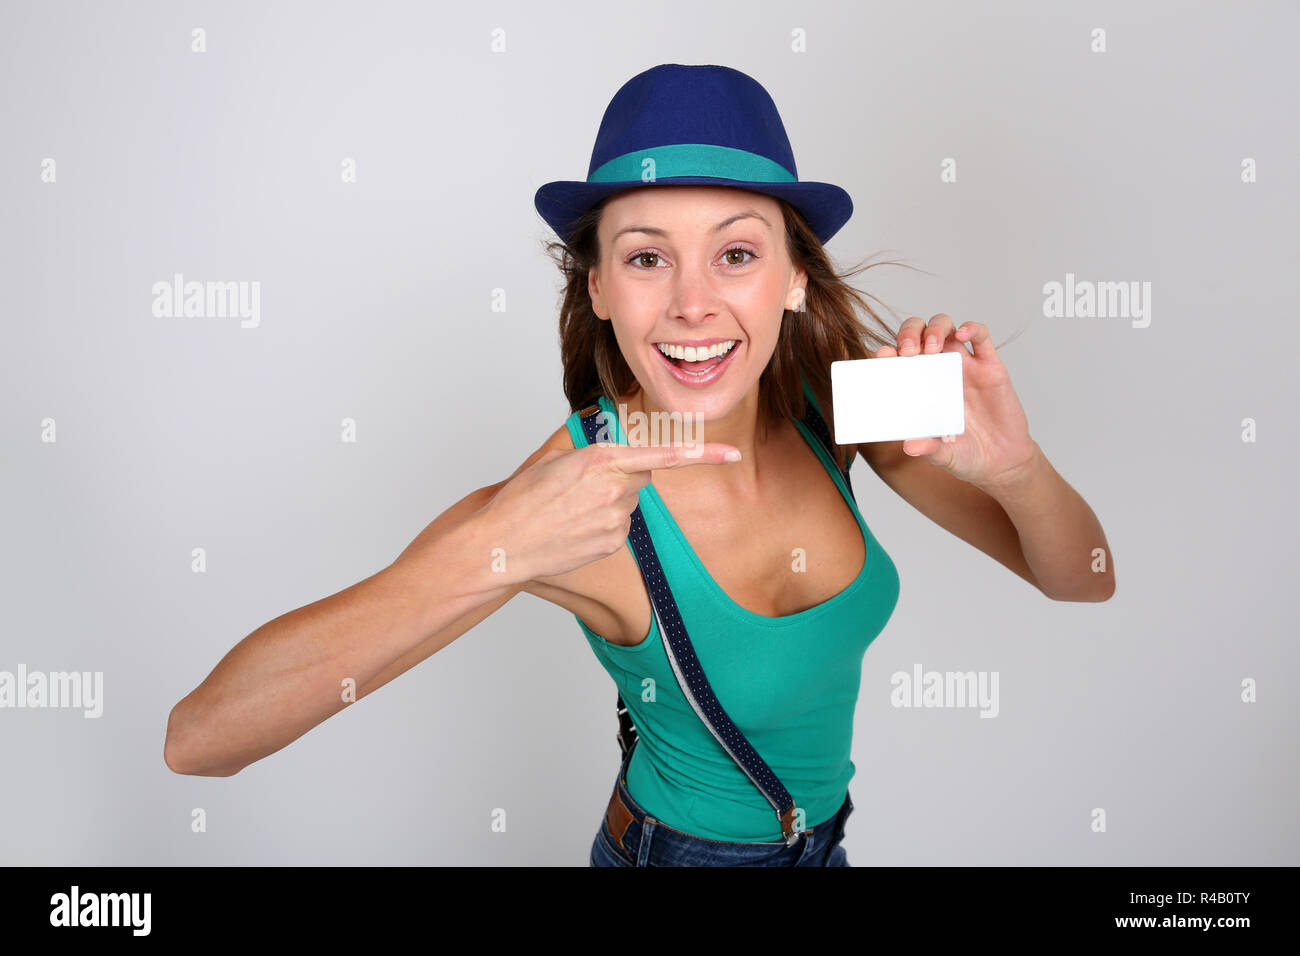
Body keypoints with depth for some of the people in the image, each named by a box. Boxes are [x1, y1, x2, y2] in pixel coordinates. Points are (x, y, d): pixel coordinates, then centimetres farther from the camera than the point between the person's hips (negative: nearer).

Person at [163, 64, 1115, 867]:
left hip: (818, 834, 5)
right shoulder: (574, 496, -31)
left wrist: (1013, 467, -31)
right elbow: (198, 738, -36)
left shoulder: (828, 398, -18)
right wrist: (492, 554, -47)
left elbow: (1087, 584, -10)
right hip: (681, 847, -4)